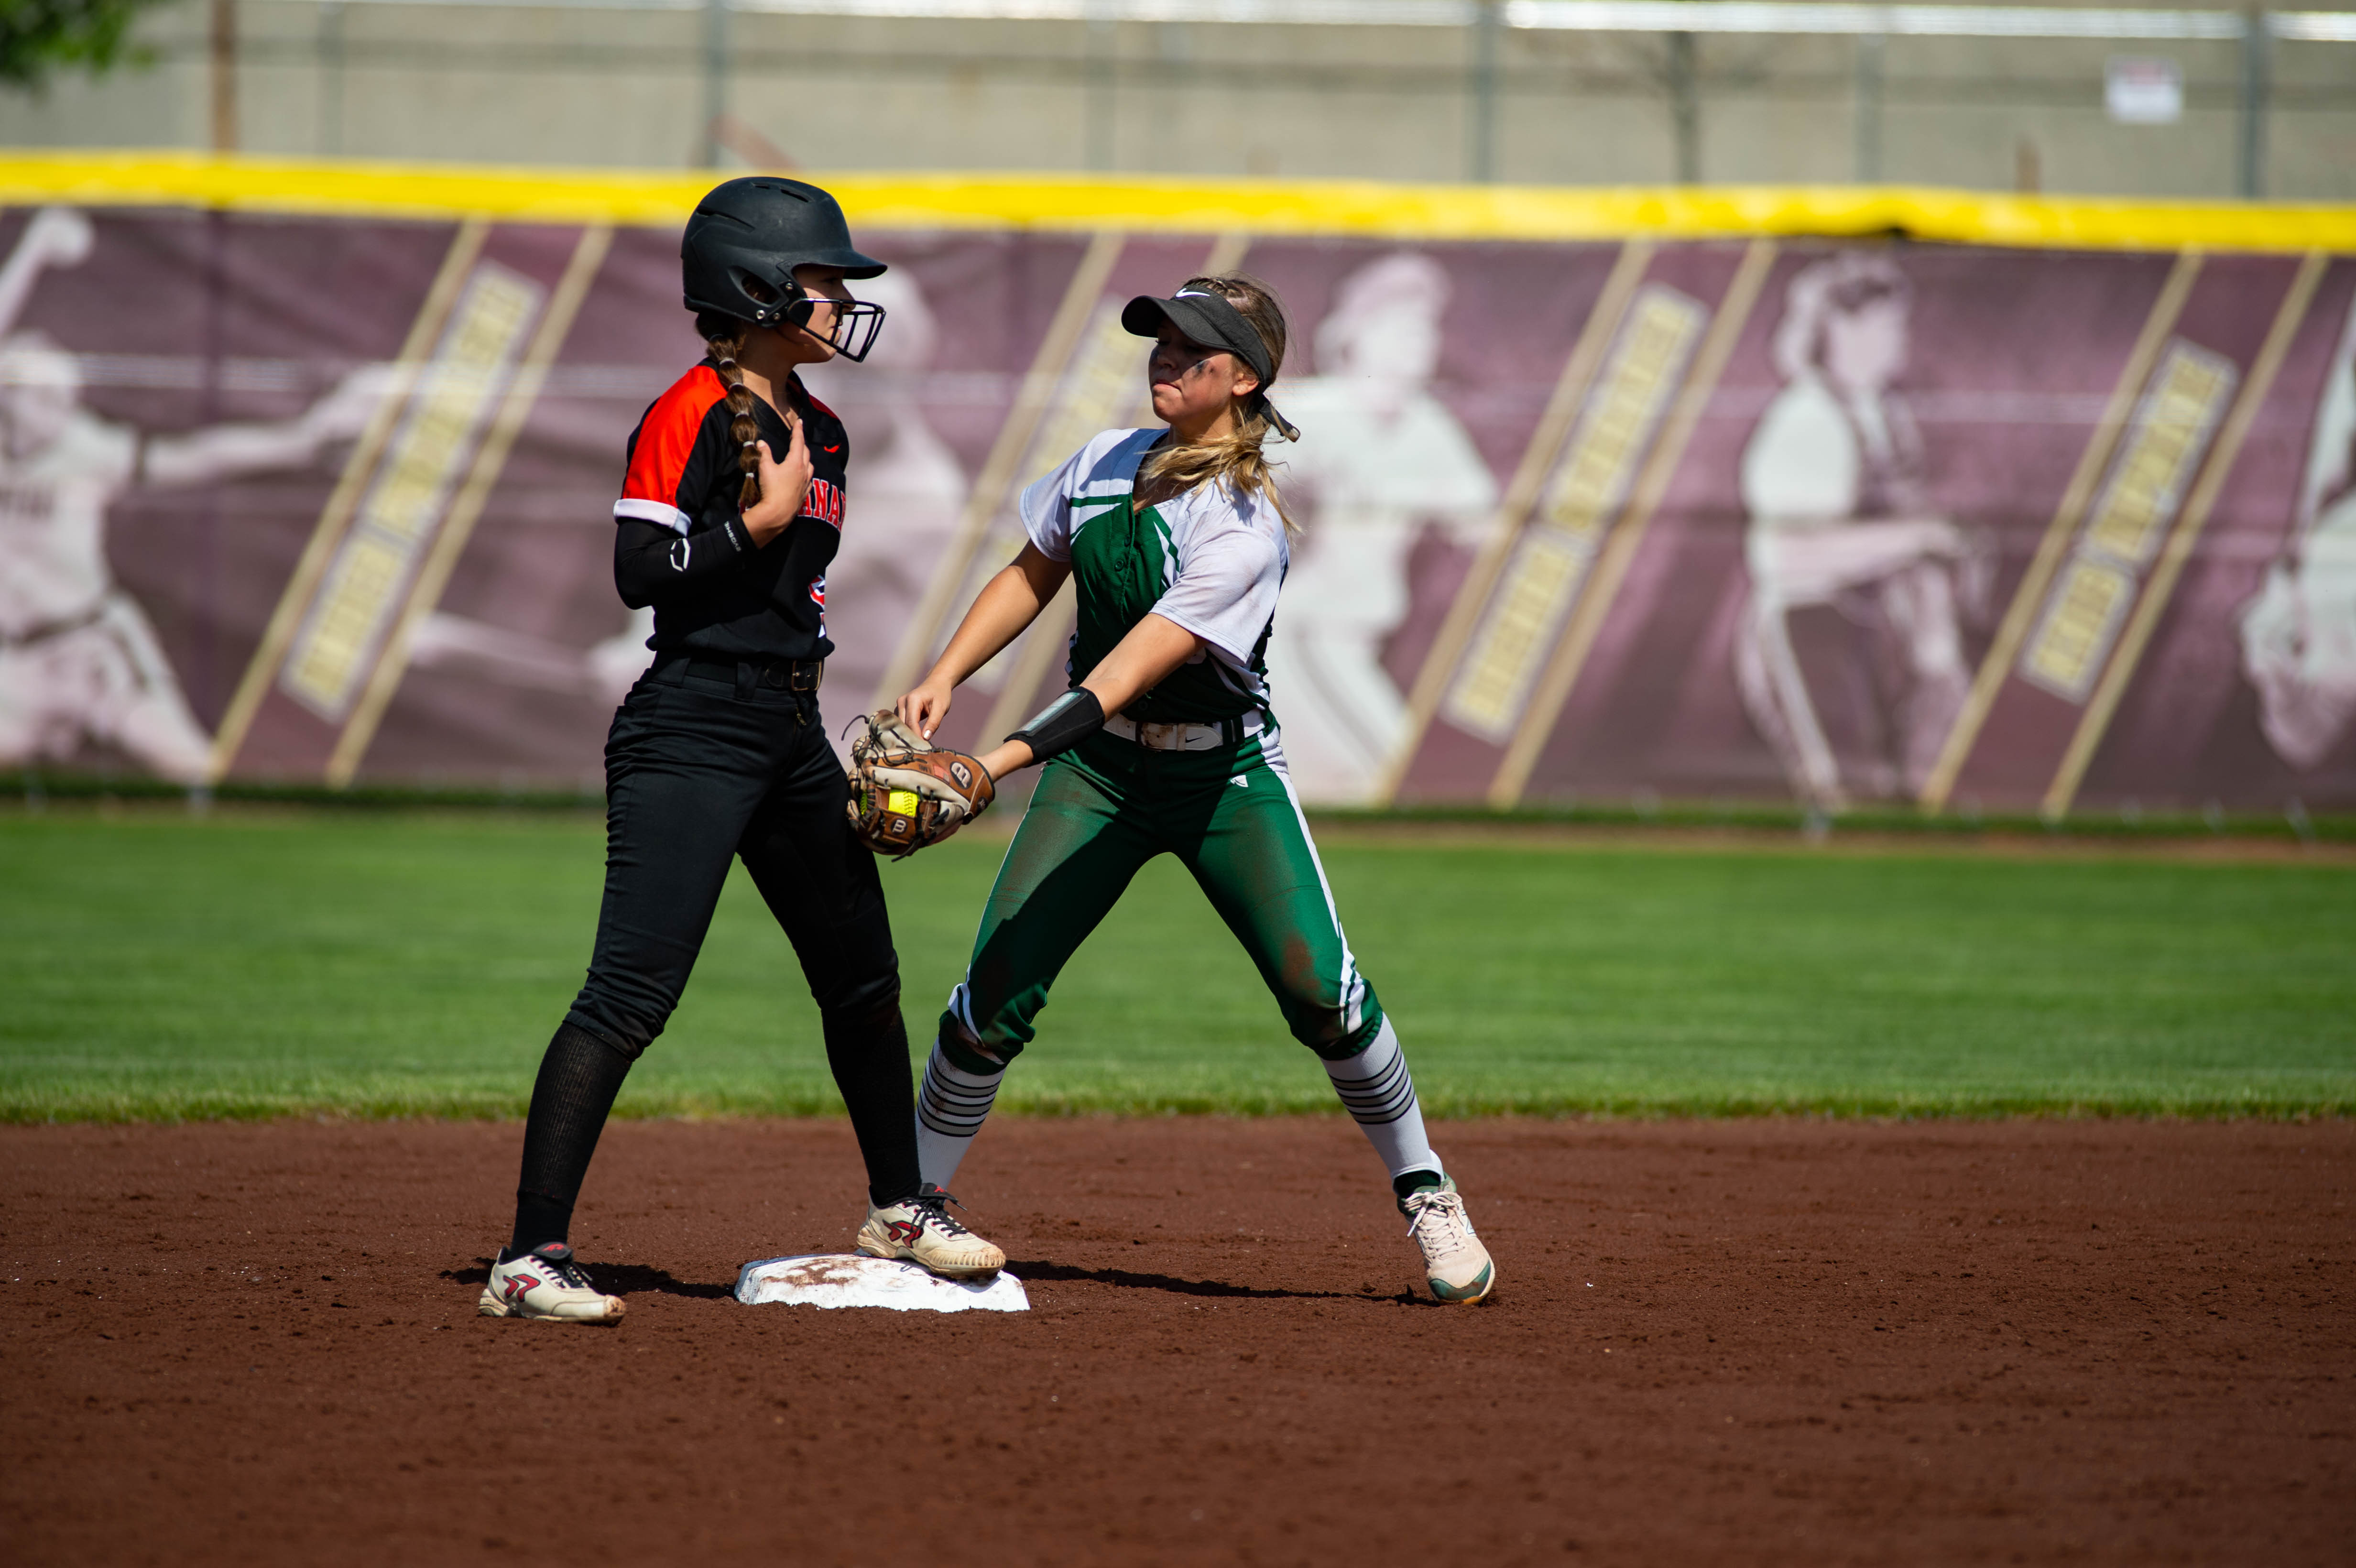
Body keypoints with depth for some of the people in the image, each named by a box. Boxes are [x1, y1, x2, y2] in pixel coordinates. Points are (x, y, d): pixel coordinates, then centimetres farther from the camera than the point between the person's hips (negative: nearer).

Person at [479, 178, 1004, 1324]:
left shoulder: (819, 430, 15)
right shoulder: (691, 417, -12)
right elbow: (638, 572, -19)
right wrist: (763, 520, -19)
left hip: (790, 737, 9)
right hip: (689, 737, -9)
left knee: (862, 976, 18)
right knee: (630, 999, -15)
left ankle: (899, 1206, 37)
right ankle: (531, 1260, -16)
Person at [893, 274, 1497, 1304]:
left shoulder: (1246, 529, -23)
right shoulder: (1106, 463, -3)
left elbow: (1125, 676, -30)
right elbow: (1032, 576, 13)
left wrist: (996, 764, -38)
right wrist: (944, 678, -2)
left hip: (1223, 775, -4)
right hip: (1095, 769, 4)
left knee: (1318, 988, -16)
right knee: (997, 988, -7)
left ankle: (1424, 1195, 3)